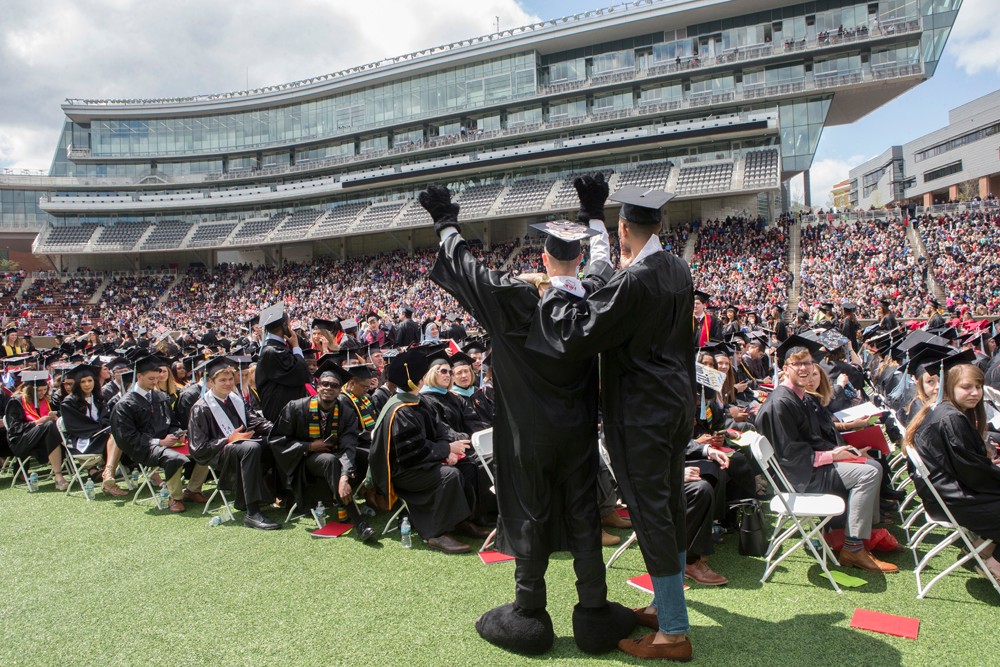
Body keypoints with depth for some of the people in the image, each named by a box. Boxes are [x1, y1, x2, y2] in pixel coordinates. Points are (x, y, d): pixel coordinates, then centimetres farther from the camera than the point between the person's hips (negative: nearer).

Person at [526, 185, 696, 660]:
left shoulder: (632, 281, -23)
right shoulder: (679, 272, 4)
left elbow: (581, 332, -20)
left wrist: (554, 291, -9)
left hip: (643, 411, -9)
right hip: (677, 402, 9)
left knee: (651, 513, 1)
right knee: (670, 504, 18)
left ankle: (674, 632, 13)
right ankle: (667, 604, 36)